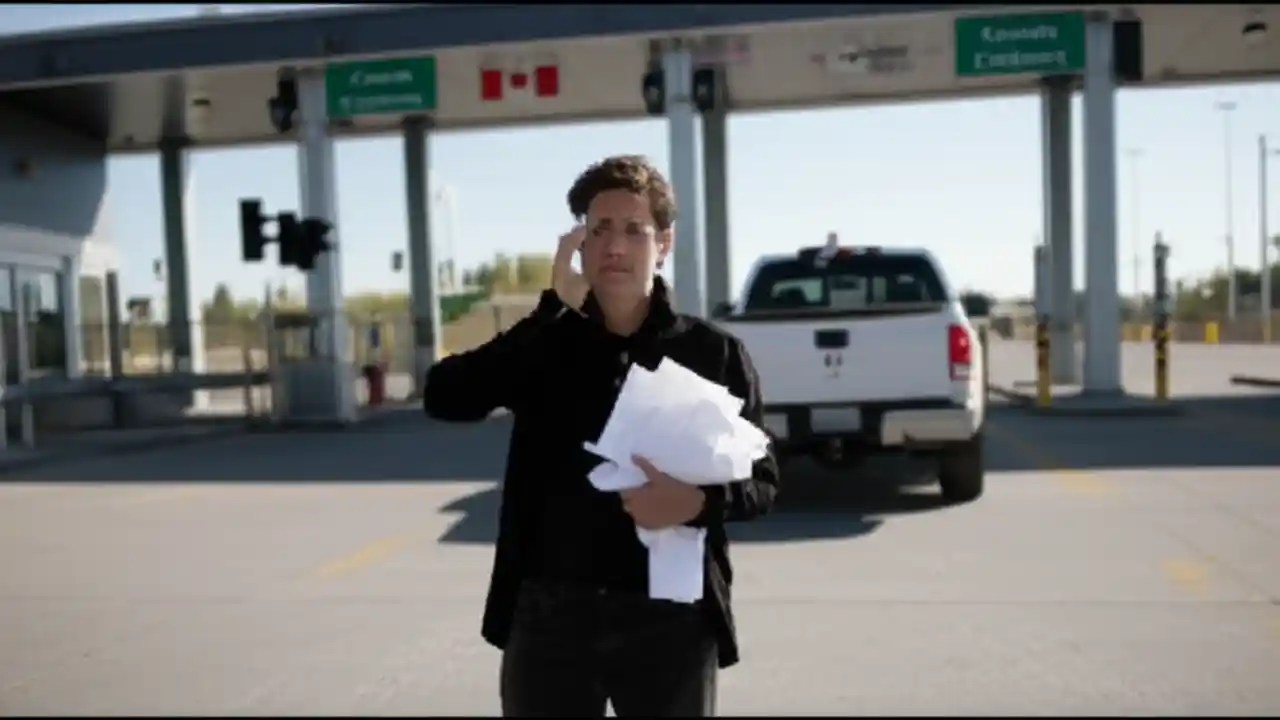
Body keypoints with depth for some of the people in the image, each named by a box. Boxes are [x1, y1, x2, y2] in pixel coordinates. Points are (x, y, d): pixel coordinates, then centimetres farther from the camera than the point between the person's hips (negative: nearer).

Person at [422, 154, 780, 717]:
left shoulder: (713, 352, 1)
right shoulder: (545, 343, 4)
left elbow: (762, 482, 4)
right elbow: (444, 397, -12)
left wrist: (698, 502, -18)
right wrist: (554, 306, -15)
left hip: (669, 617, 0)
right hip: (548, 615, 1)